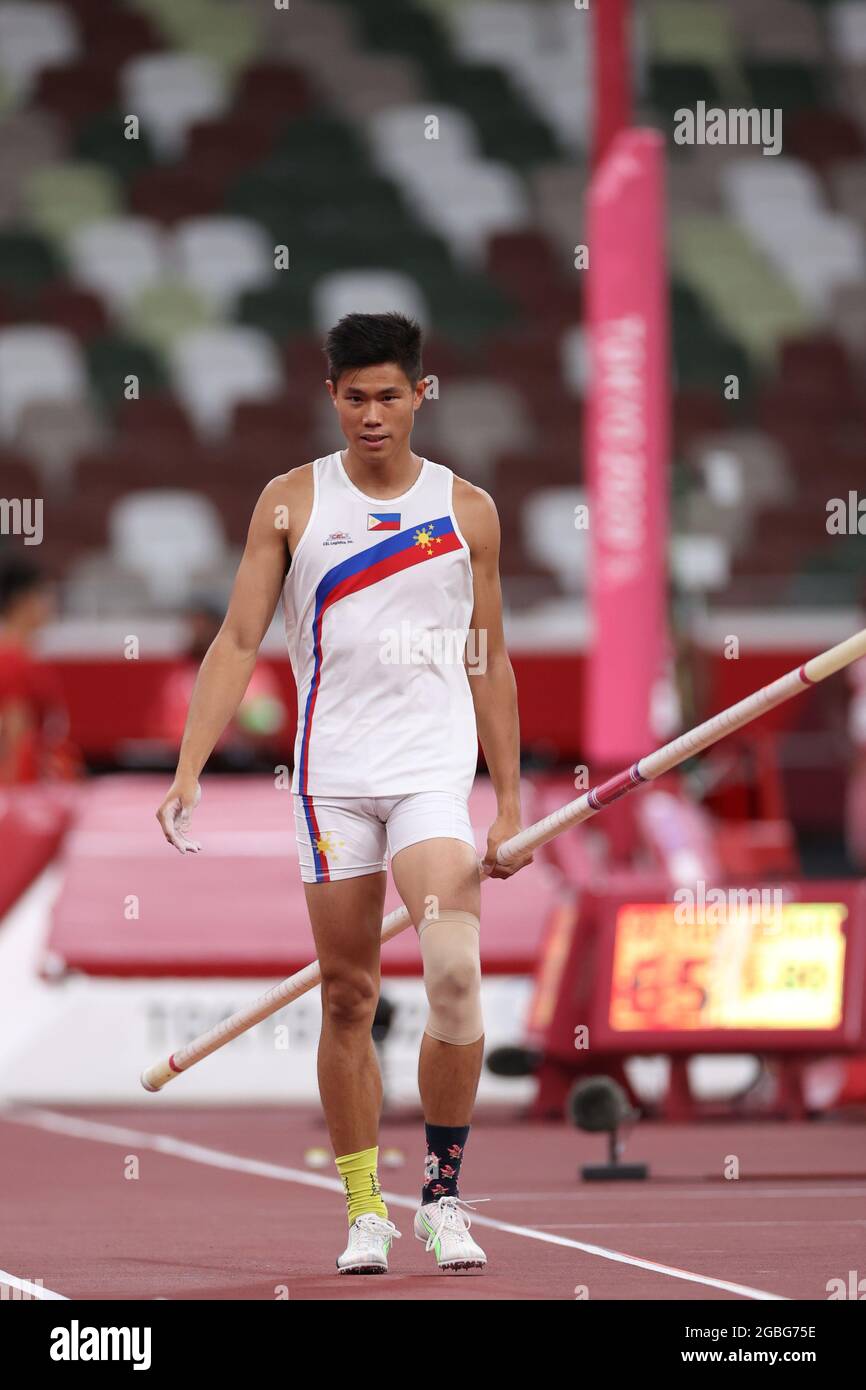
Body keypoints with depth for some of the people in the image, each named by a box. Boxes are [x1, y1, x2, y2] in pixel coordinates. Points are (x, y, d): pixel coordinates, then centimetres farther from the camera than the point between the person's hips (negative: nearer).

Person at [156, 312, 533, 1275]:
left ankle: (444, 1193, -6)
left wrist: (511, 804, 11)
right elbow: (238, 642, 2)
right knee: (347, 997, 3)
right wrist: (188, 771, -8)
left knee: (455, 973, -18)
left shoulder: (467, 510, 7)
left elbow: (490, 664, 13)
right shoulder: (293, 502, 5)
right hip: (331, 771, 0)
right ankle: (365, 1211, 14)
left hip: (437, 769, 0)